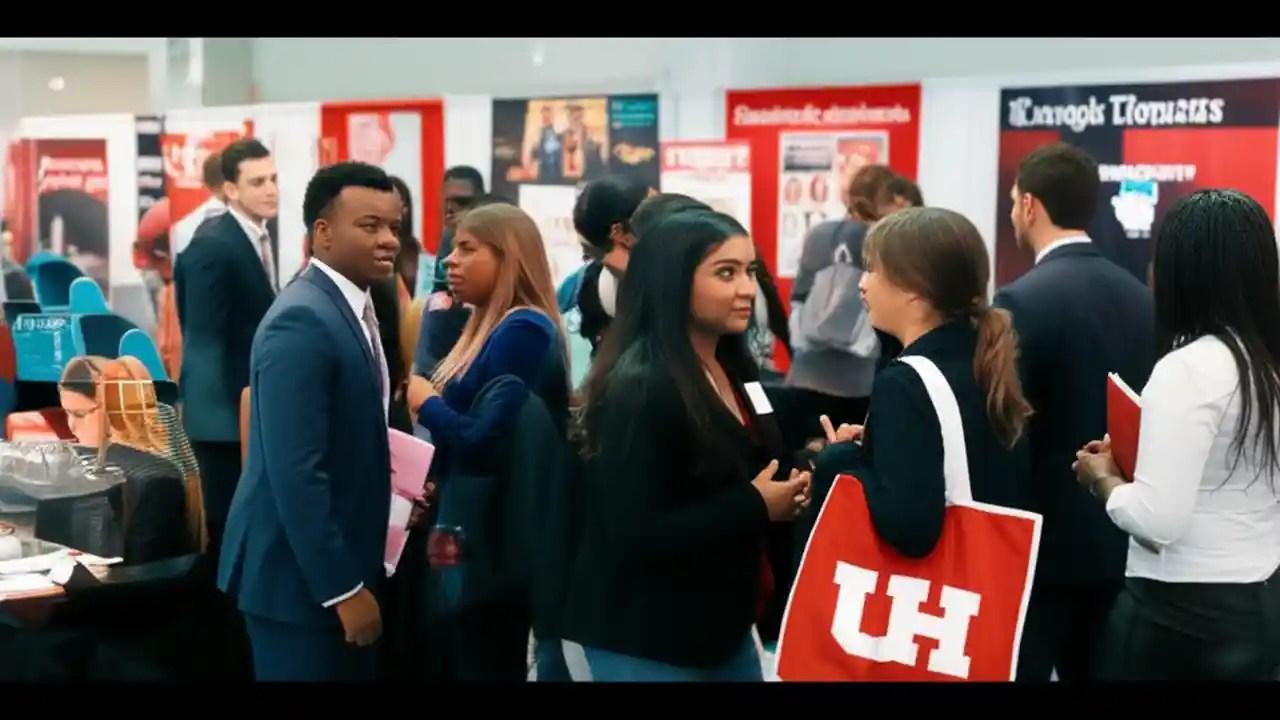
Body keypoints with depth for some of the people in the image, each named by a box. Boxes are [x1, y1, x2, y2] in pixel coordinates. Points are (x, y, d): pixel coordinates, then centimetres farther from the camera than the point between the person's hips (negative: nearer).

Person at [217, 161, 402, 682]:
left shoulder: (354, 308, 9)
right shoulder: (302, 322, -20)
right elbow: (295, 472, -25)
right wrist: (343, 589, -22)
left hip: (343, 562, 9)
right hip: (302, 574, -9)